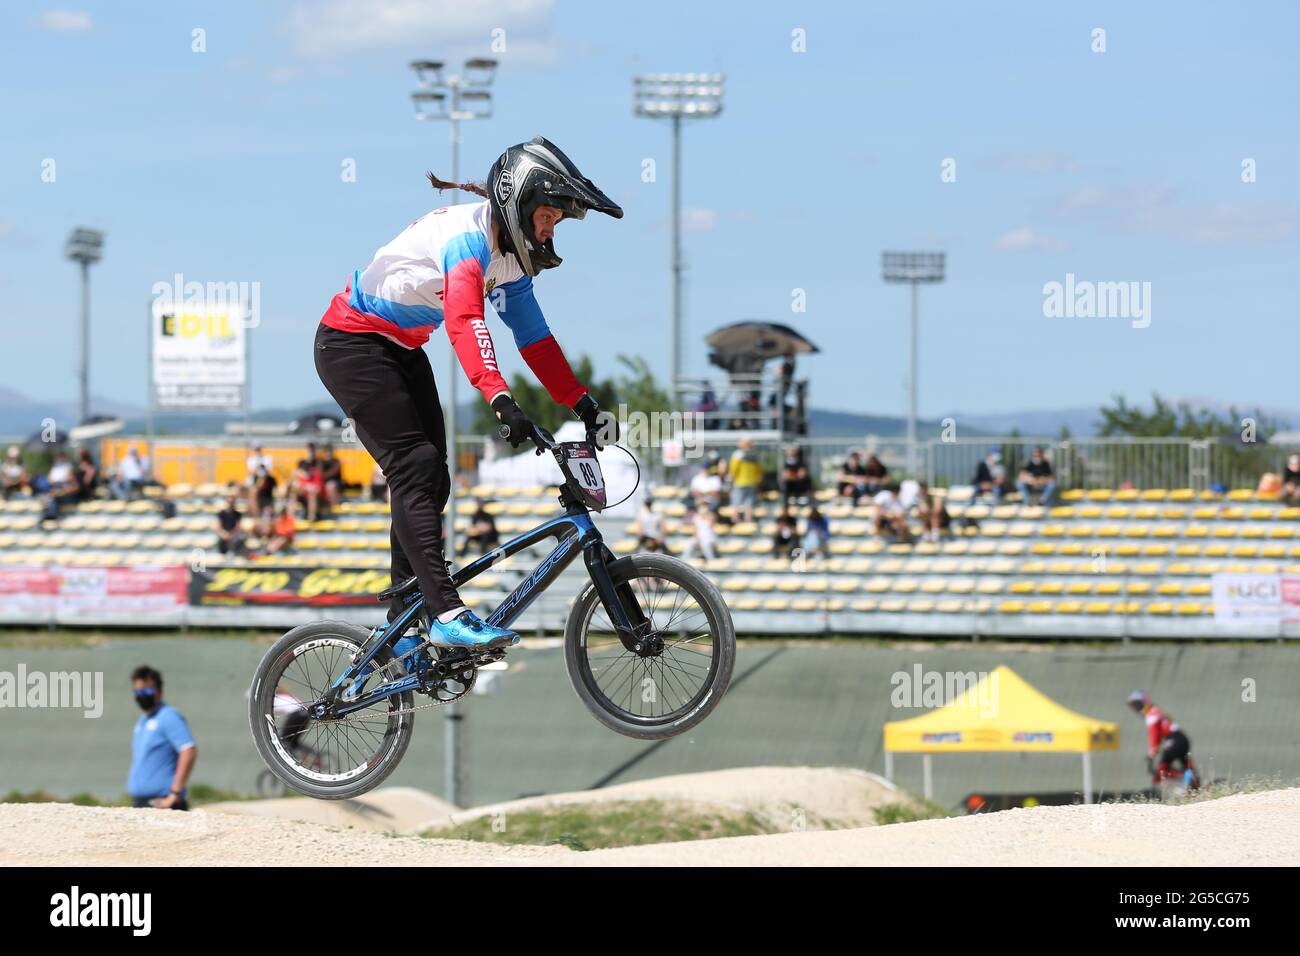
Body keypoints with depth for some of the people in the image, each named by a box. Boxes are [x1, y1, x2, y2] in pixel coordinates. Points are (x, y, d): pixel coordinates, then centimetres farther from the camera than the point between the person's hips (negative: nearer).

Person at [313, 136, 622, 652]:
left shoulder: (509, 255, 1)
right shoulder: (468, 235, -28)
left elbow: (534, 338, 5)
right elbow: (465, 322, -42)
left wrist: (585, 405, -3)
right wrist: (501, 400, -53)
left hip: (401, 350, 9)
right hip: (350, 344, -9)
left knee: (431, 479, 4)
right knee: (415, 469, -19)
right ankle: (446, 614, -27)